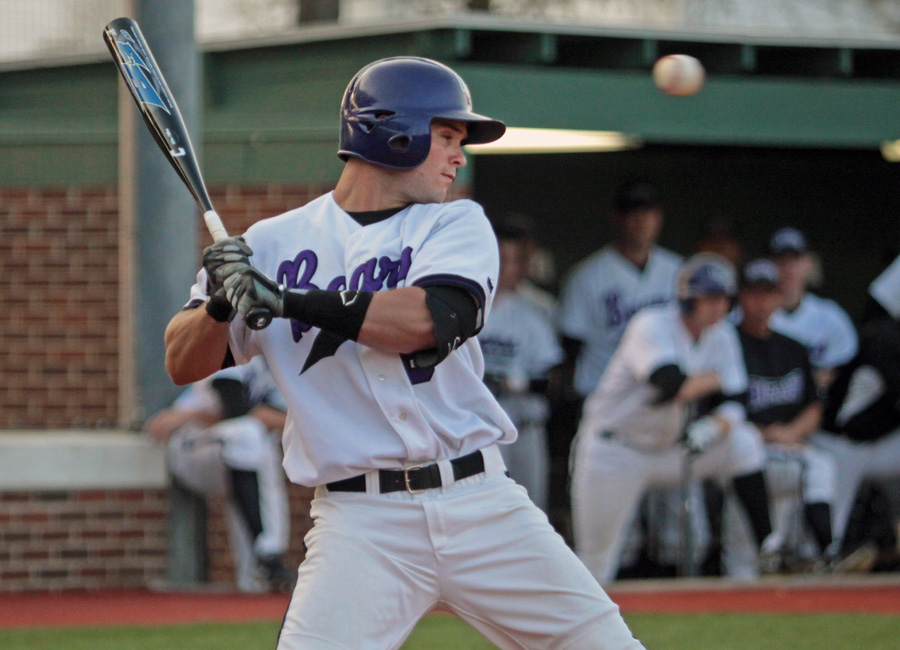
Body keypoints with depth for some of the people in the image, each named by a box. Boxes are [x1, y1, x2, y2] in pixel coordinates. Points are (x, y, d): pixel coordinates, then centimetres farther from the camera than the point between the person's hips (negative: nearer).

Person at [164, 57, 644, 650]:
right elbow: (183, 365, 6)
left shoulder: (459, 225, 8)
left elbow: (430, 320, -13)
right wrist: (221, 302, -15)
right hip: (361, 524, -2)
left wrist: (290, 300, -18)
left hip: (482, 504, 2)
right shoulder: (275, 243, 7)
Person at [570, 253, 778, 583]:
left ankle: (768, 551, -9)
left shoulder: (721, 336, 0)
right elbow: (673, 387, -36)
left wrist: (714, 428, -26)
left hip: (670, 449, 6)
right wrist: (714, 380, -17)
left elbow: (733, 403, -4)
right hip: (614, 452, -6)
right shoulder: (651, 326, -21)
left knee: (744, 444, -11)